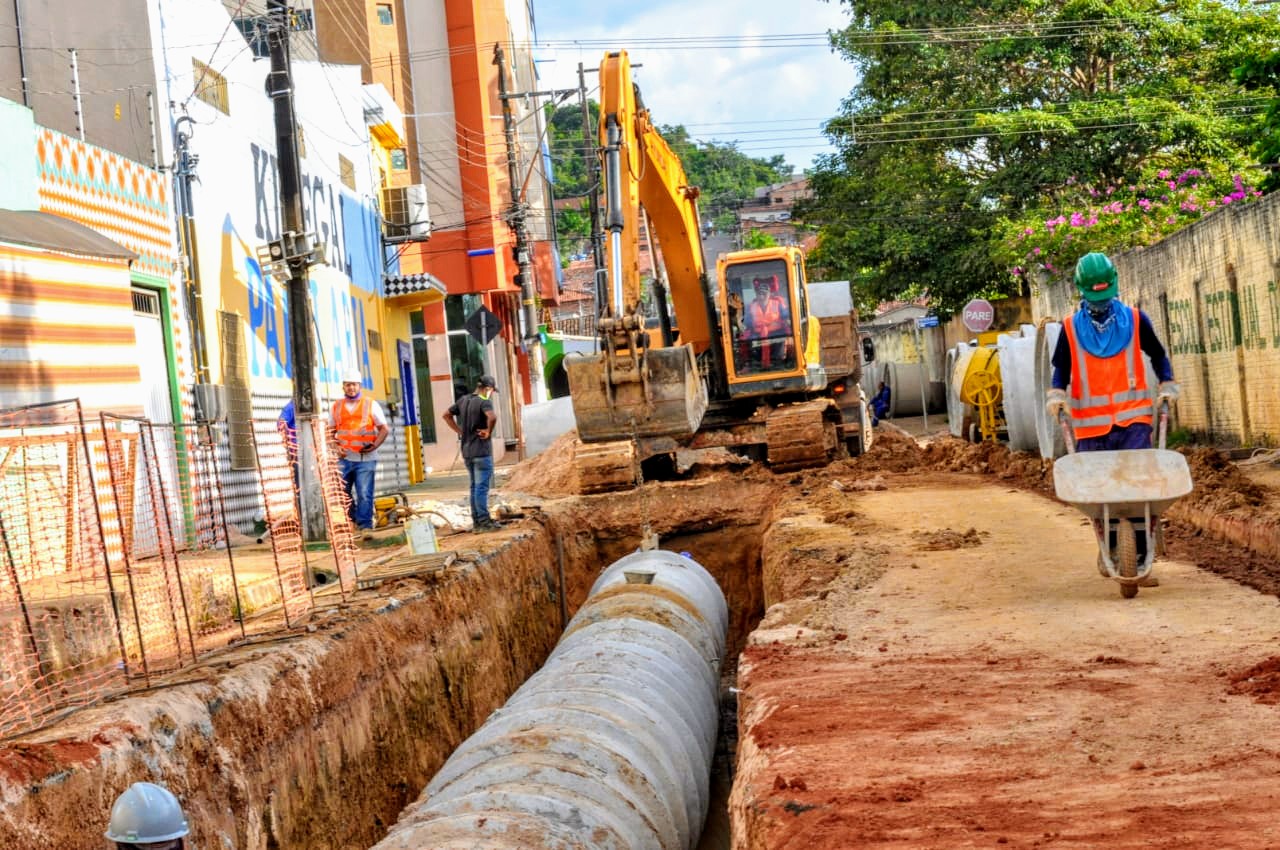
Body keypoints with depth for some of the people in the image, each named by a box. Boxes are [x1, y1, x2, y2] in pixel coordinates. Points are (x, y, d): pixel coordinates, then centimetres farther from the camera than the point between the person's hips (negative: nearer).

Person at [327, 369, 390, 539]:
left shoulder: (371, 405, 4)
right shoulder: (336, 407, 11)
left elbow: (384, 429, 5)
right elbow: (331, 432, 17)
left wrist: (375, 445, -10)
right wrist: (336, 446, -1)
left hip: (365, 458, -3)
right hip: (344, 458, 3)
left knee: (365, 494, -9)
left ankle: (365, 526, -4)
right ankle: (351, 520, 24)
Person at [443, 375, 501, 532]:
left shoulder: (463, 400, 9)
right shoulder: (484, 401, -13)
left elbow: (447, 415, 18)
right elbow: (492, 417, -33)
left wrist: (459, 431, 13)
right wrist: (488, 432, -16)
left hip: (467, 450, 7)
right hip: (482, 450, -7)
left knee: (475, 486, 14)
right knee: (482, 487, -5)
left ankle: (476, 520, 18)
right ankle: (484, 520, -4)